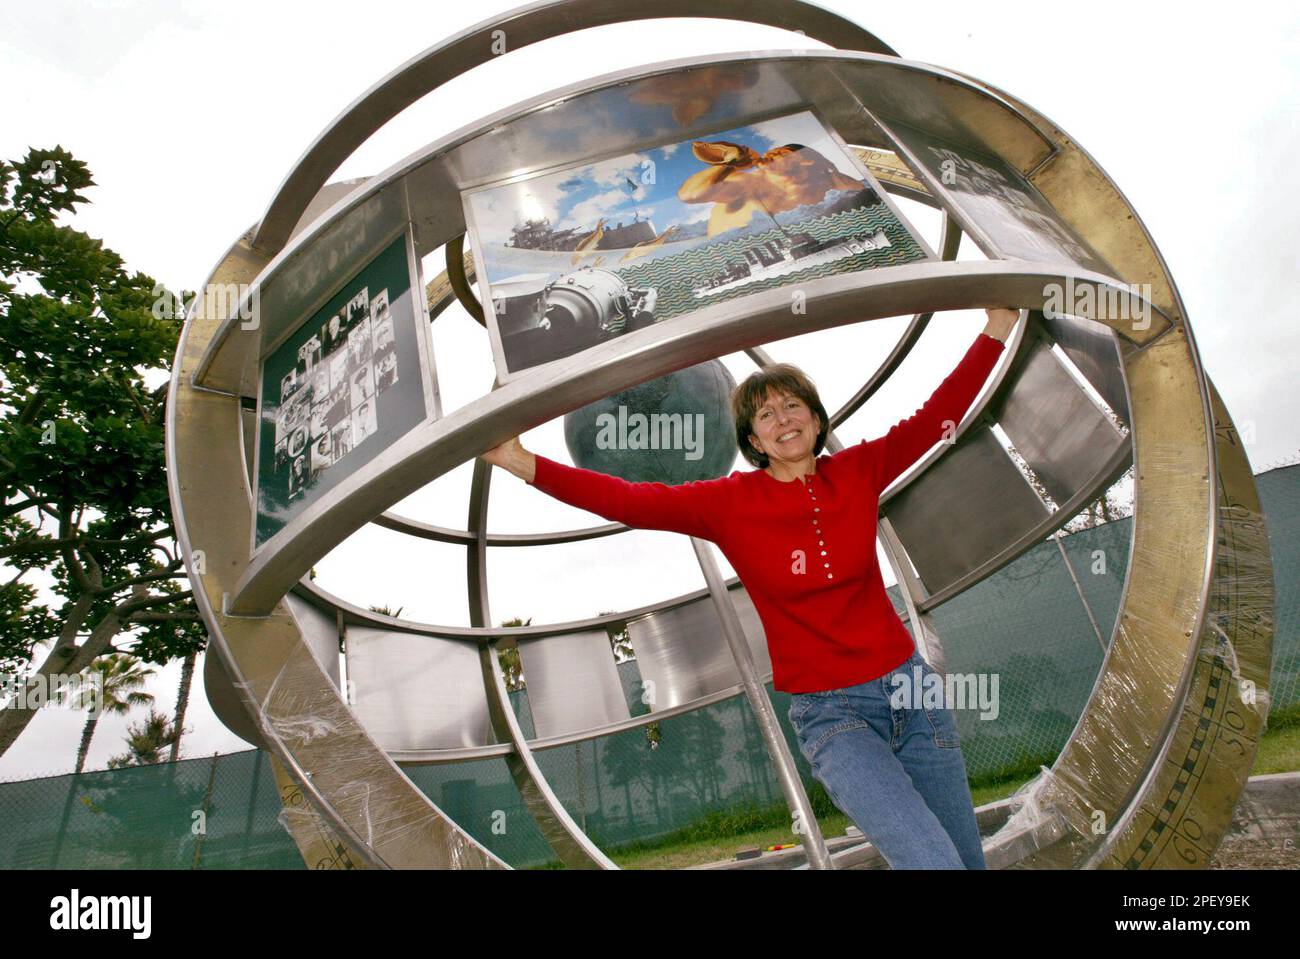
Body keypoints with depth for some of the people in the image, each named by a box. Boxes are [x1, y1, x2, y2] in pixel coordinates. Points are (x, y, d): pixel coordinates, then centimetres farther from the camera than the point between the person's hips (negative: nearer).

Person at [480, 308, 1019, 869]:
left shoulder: (858, 471, -1)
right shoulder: (730, 502, -9)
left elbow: (937, 416, 6)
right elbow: (628, 501, -15)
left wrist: (996, 329, 6)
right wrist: (523, 463, -22)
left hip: (910, 685, 4)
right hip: (830, 714, -4)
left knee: (968, 858, 18)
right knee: (932, 860, -18)